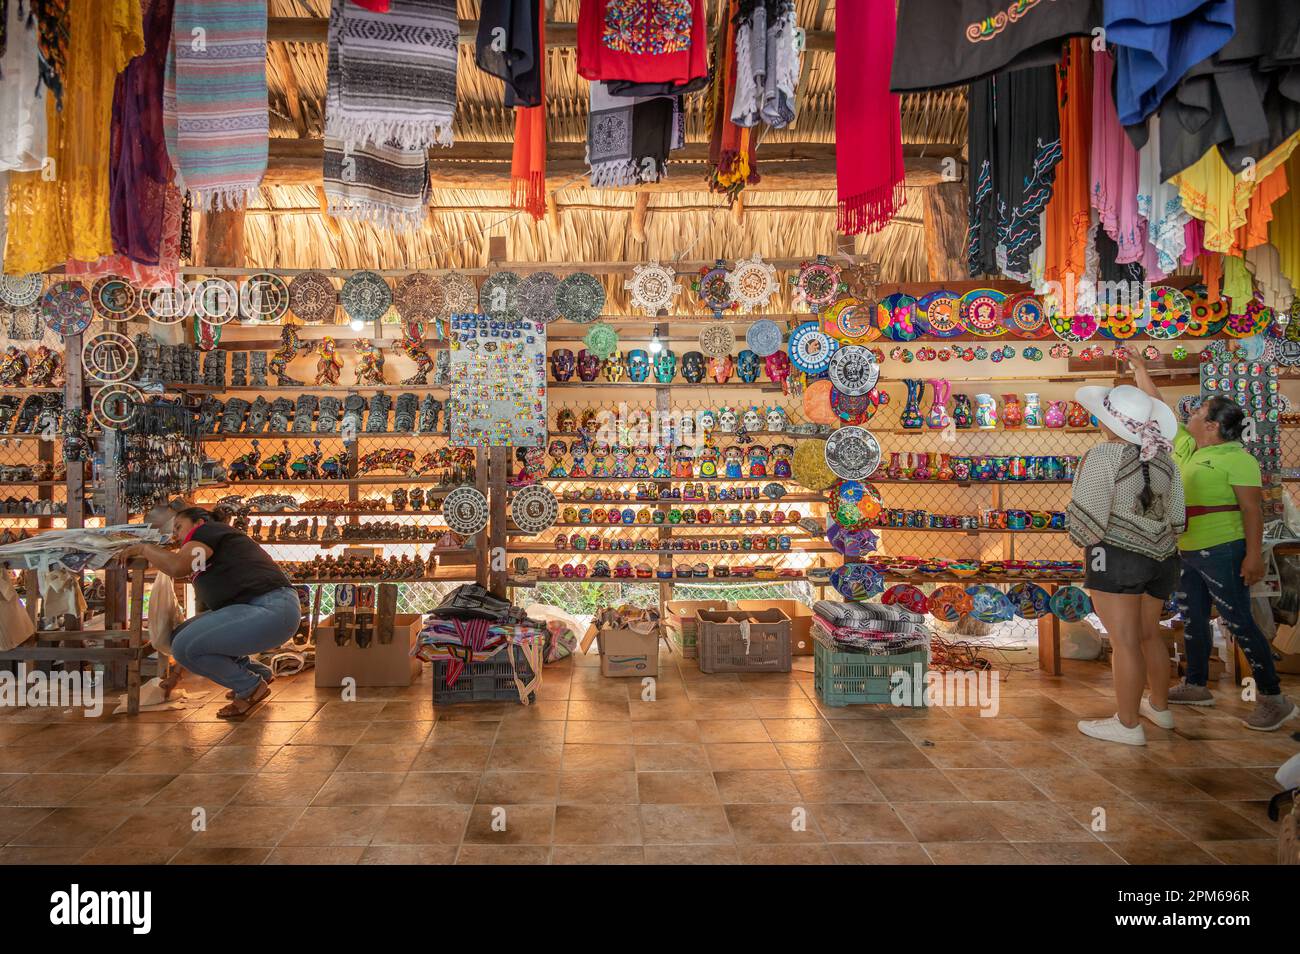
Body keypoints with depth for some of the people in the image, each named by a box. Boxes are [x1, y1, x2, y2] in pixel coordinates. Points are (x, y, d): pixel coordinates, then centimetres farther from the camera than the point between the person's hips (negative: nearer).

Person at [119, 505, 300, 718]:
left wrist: (144, 548, -2)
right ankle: (257, 673, 19)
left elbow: (177, 567, -15)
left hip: (271, 609, -10)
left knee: (185, 647, -14)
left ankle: (250, 687, 2)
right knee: (181, 636, 13)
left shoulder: (207, 529, 0)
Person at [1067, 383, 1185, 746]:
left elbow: (1087, 518, -16)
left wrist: (1086, 541, 3)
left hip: (1116, 556, -8)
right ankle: (1159, 707, 35)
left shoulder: (1103, 457, -13)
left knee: (1124, 640, -2)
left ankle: (1128, 724, 5)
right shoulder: (1164, 460, 7)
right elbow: (1175, 519, 10)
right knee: (1148, 634, 21)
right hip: (1161, 557, 8)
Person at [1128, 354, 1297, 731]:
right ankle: (1197, 686, 29)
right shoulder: (1186, 446, 8)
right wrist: (1138, 366, 19)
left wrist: (1254, 555, -23)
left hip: (1222, 552, -9)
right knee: (1193, 620, 16)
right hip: (1188, 553, 9)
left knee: (1239, 623, -5)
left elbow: (1252, 508, -17)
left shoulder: (1236, 458, -13)